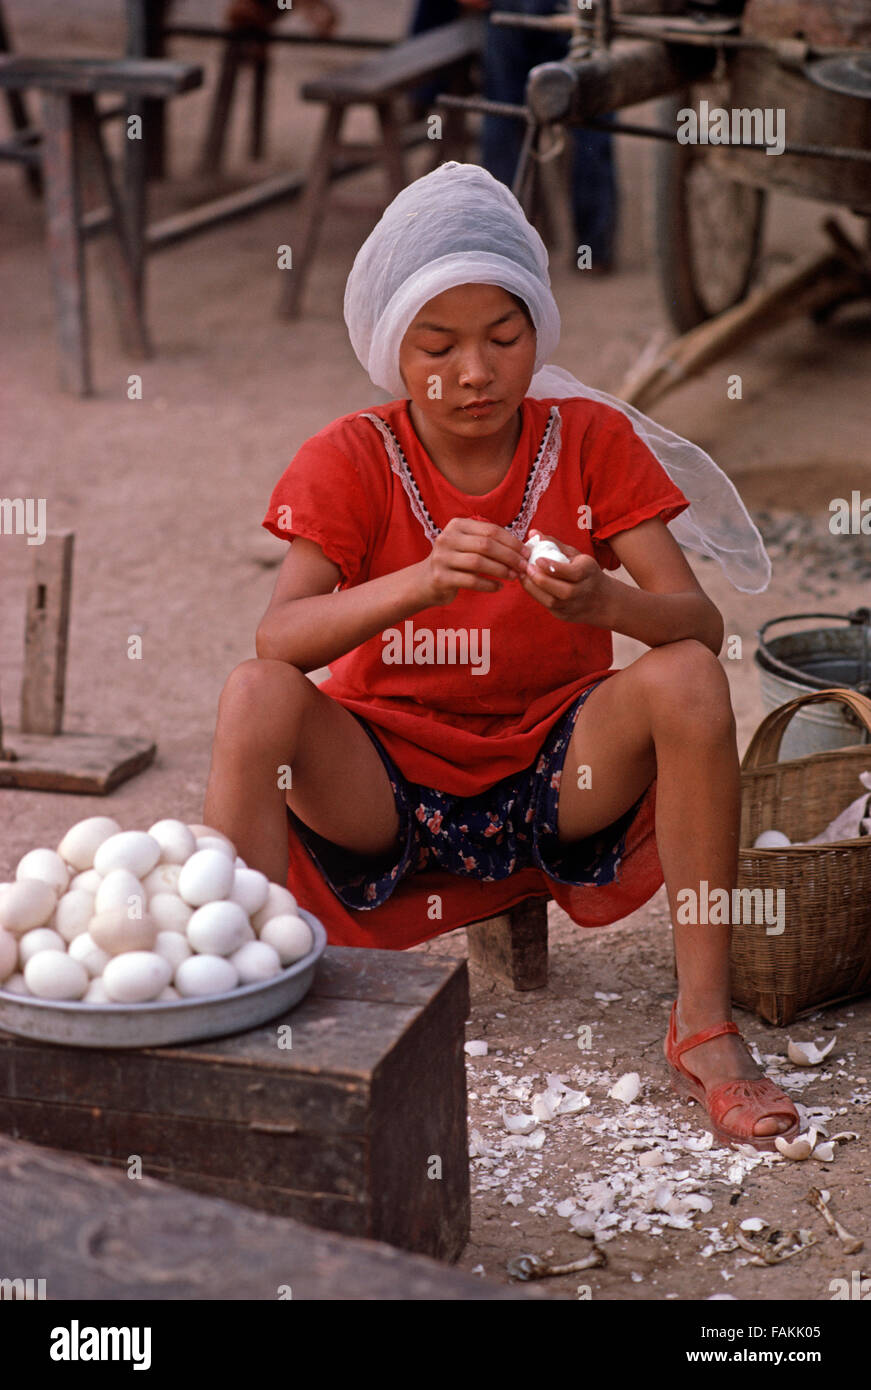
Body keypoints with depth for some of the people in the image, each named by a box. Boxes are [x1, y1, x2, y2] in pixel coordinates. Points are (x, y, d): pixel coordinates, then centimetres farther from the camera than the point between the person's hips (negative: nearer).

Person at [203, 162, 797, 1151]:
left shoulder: (594, 441, -4)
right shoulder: (351, 459, -7)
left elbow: (700, 621, -14)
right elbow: (279, 635, -24)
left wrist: (606, 602, -37)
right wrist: (424, 582, -41)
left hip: (557, 772, 1)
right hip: (389, 784, 0)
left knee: (687, 679, -28)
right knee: (255, 697, -29)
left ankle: (703, 1021, -19)